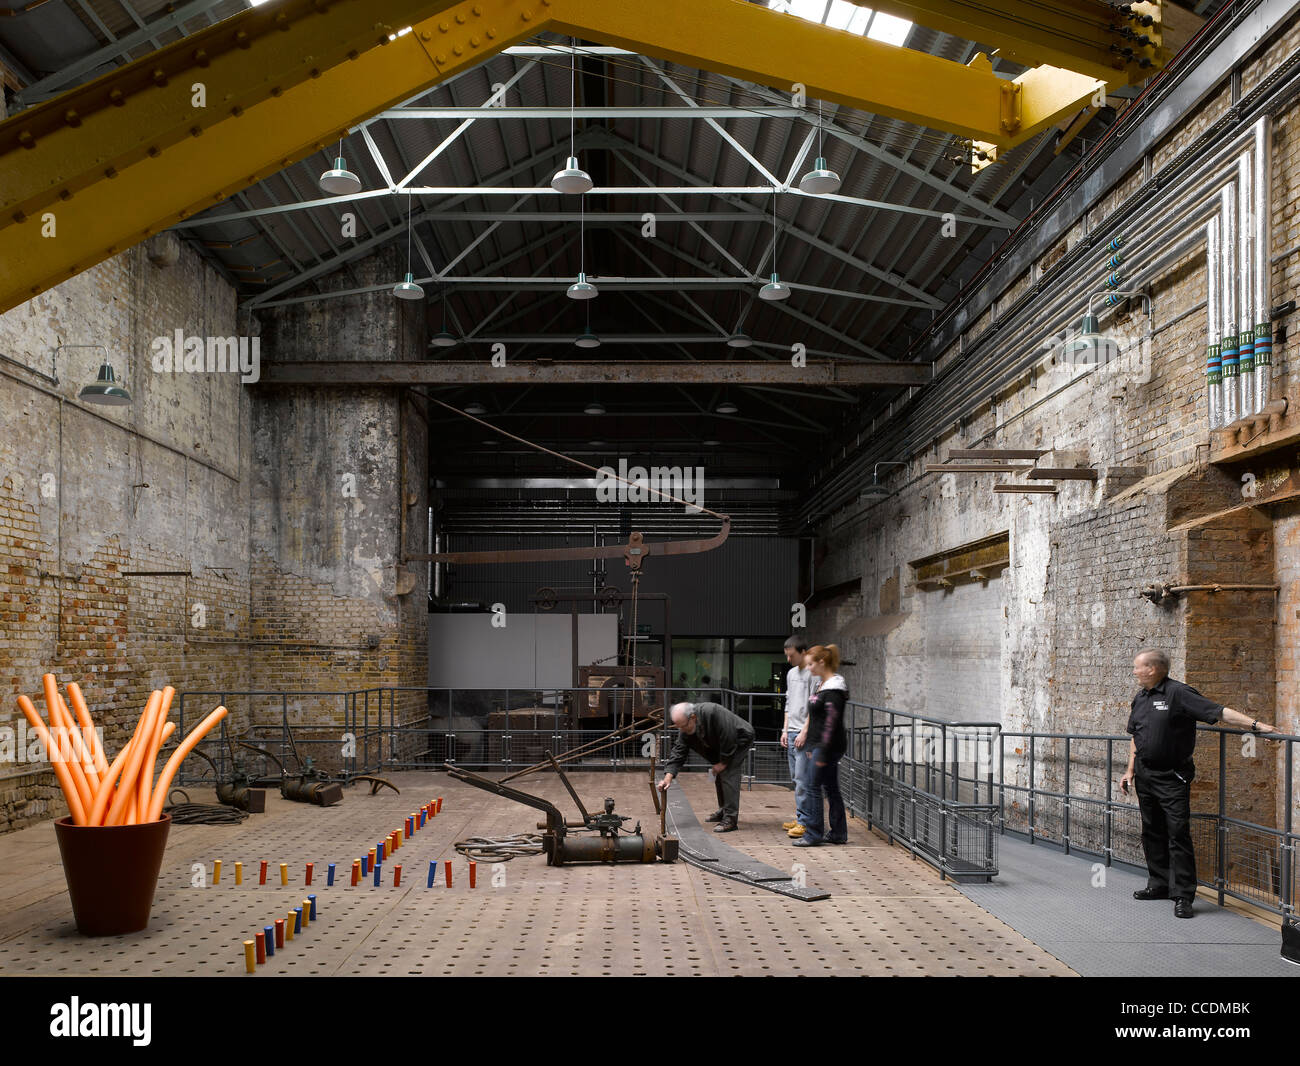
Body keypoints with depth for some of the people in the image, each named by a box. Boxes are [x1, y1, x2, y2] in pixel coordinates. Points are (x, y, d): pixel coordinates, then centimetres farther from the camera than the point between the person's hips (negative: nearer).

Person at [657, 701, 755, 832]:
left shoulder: (713, 713, -37)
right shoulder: (685, 730, -13)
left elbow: (729, 738, -32)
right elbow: (678, 752, -13)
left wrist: (723, 762, -20)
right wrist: (668, 776, -25)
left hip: (740, 739, -8)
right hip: (722, 747, 8)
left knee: (729, 776, -17)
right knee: (719, 777, 14)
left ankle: (730, 819, -15)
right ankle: (723, 811, 33)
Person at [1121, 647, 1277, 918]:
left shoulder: (1179, 694, -13)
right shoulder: (1140, 698, 12)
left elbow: (1219, 712, -19)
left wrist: (1255, 724, -27)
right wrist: (1130, 771, 17)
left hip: (1172, 777, -8)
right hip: (1144, 774, 8)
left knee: (1178, 833, -9)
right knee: (1152, 832, 13)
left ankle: (1183, 895, -8)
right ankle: (1159, 884, 25)